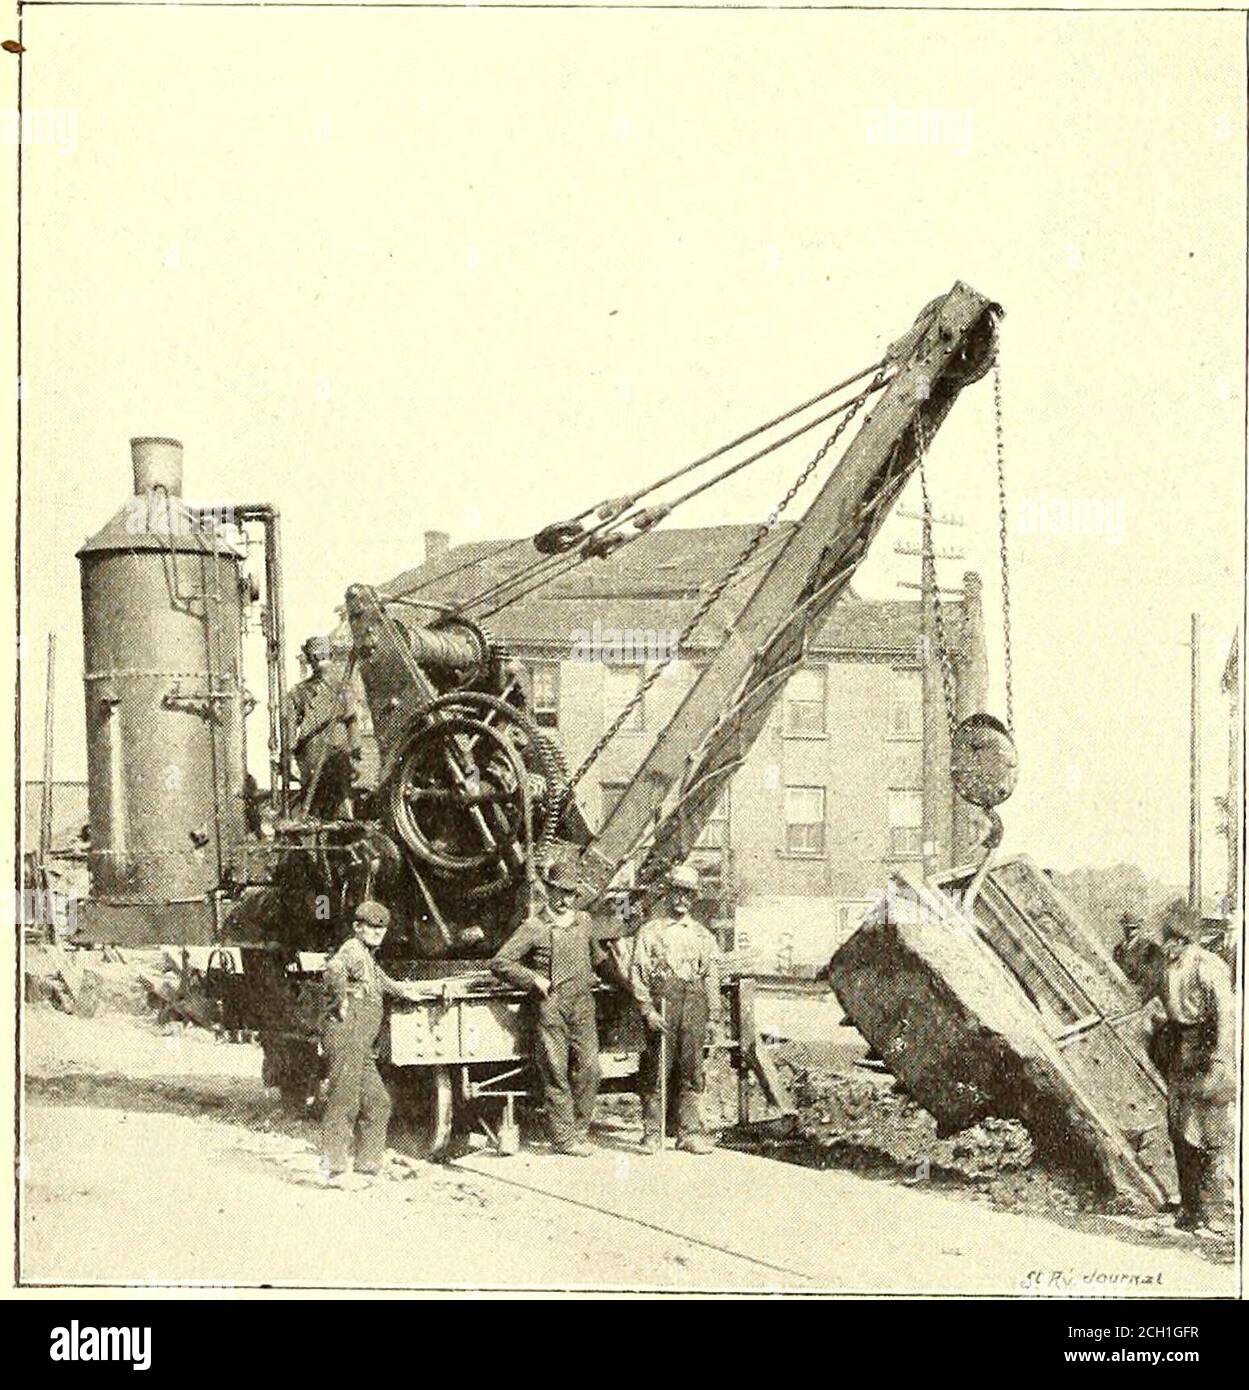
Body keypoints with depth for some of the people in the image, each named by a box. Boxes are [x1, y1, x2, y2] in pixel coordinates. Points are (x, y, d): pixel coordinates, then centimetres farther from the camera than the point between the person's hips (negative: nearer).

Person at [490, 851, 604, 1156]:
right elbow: (500, 963, -5)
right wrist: (533, 980, -10)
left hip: (583, 1007, 5)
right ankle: (564, 1138, 3)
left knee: (589, 1068, -2)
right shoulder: (534, 927, -3)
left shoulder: (584, 922, 13)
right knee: (556, 1073, -2)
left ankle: (580, 1131, 9)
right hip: (550, 1008, -4)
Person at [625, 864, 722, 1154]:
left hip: (695, 1004, 3)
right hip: (662, 1002, -3)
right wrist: (647, 1010, -8)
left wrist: (712, 1016, 9)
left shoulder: (703, 936, 17)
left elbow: (712, 977, 16)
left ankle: (689, 1132, 9)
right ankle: (653, 1133, 2)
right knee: (658, 1070, -4)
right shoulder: (649, 932, 7)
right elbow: (637, 974, 1)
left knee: (692, 1070, 3)